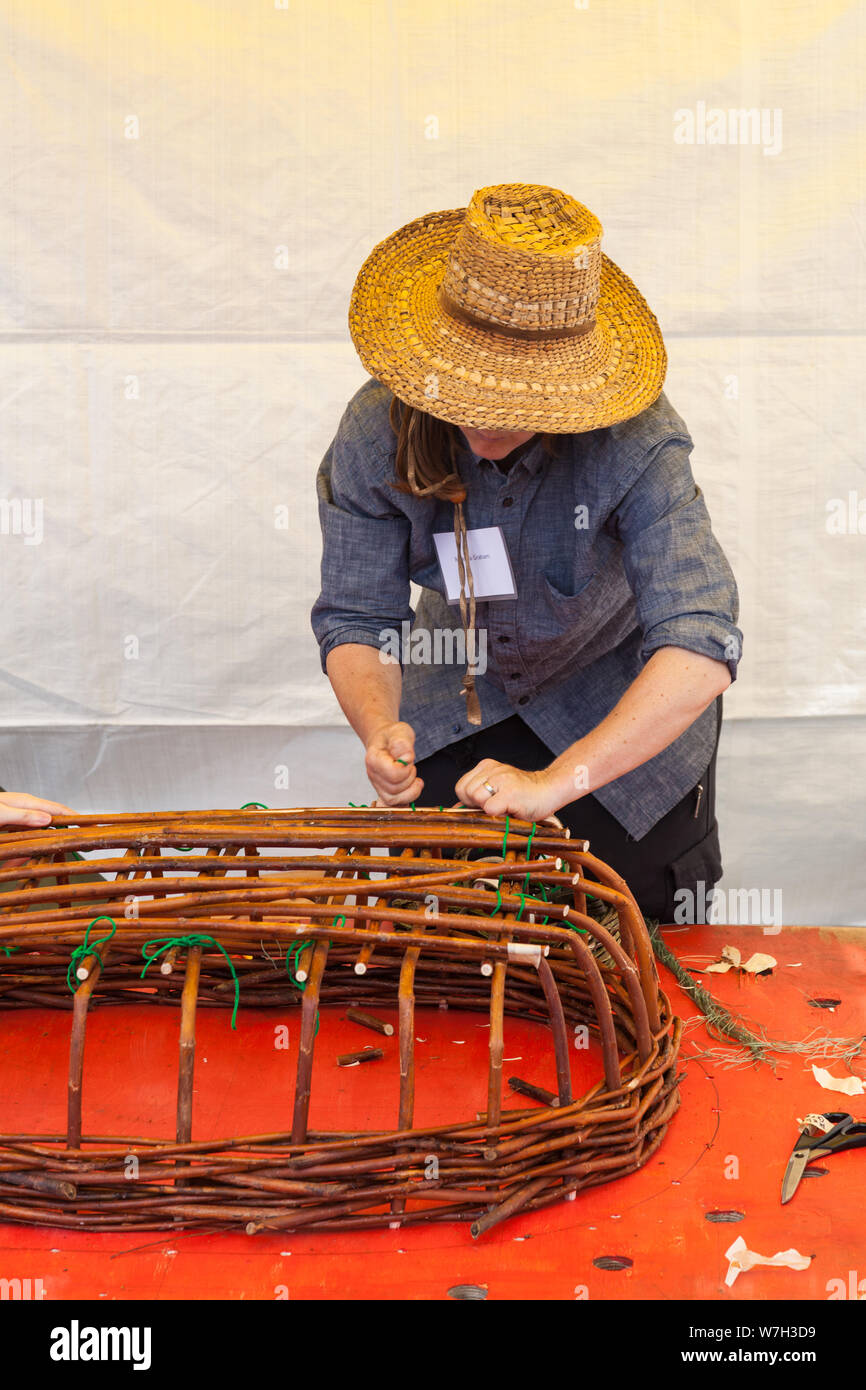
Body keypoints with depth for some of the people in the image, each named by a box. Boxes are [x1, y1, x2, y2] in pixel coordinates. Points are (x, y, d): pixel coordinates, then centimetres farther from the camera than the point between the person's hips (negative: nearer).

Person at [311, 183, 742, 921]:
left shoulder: (636, 441, -36)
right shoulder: (376, 432, -25)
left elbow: (701, 647, -44)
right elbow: (356, 618, -19)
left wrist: (559, 780, -54)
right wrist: (379, 727, -42)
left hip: (624, 711, -2)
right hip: (460, 694, 3)